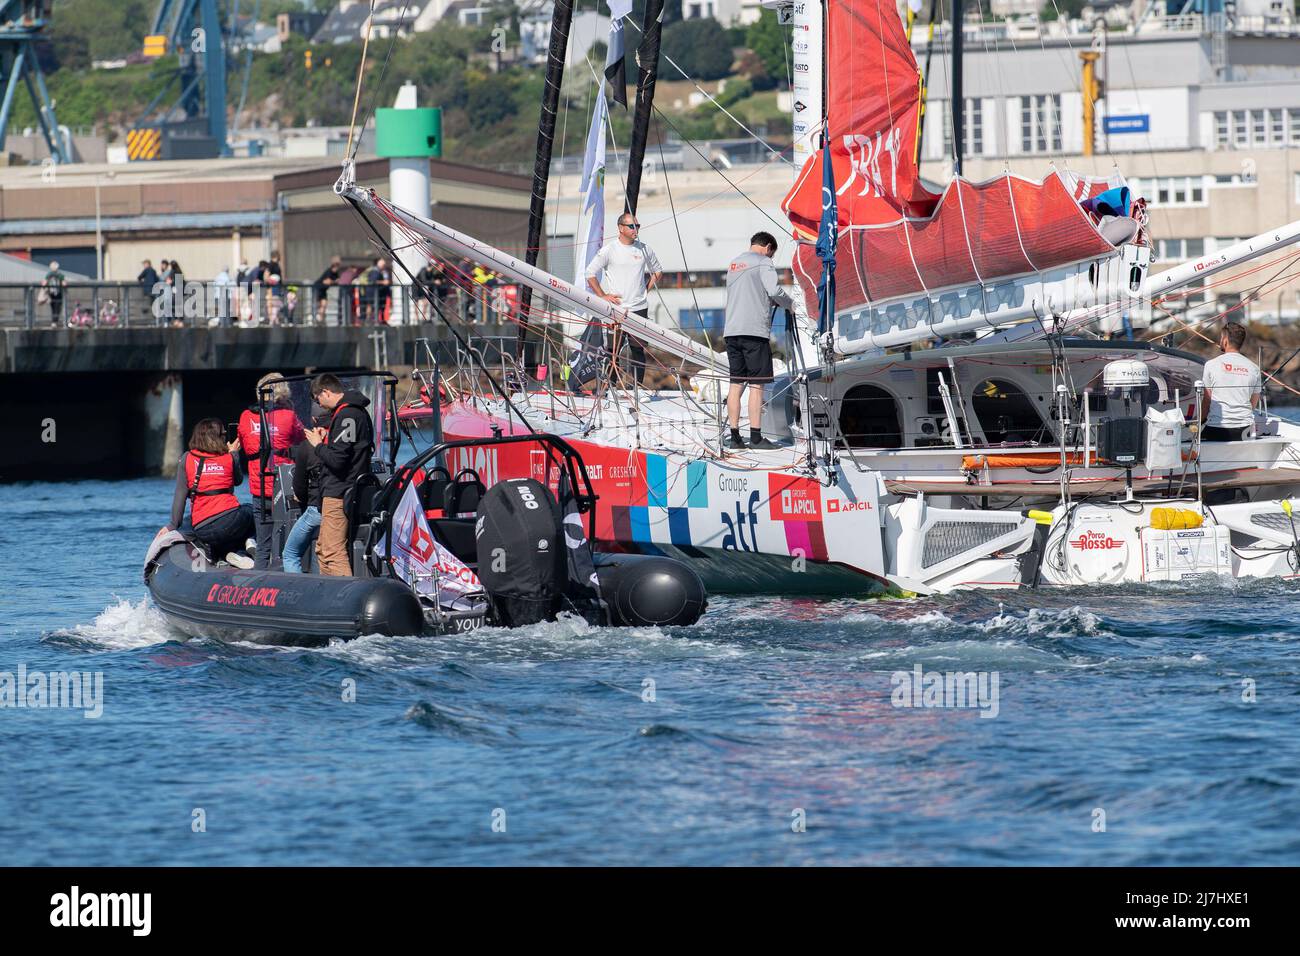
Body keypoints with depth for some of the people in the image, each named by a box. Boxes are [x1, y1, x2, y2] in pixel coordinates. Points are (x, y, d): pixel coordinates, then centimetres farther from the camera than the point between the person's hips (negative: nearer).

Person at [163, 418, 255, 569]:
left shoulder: (187, 459, 5)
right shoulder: (229, 459, 4)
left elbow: (180, 496, 1)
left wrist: (173, 525, 5)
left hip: (202, 531, 0)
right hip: (230, 518, 0)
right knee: (249, 513, 34)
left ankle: (229, 553, 0)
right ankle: (245, 542, 4)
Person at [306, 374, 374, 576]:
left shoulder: (346, 415, -16)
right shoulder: (357, 412, 16)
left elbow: (337, 459, -22)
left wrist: (318, 445, -5)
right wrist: (326, 439, 12)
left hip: (338, 494, -11)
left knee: (334, 552, -13)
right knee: (323, 550, 18)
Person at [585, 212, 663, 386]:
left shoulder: (644, 249, 9)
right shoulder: (609, 250, -2)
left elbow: (658, 272, 24)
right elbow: (590, 274, 2)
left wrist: (646, 288, 10)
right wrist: (603, 296, -5)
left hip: (639, 308, 3)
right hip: (616, 306, -3)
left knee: (638, 349, 2)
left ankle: (637, 387, 6)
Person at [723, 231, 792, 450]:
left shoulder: (734, 264, 21)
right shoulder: (762, 262, -1)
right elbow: (774, 290, -13)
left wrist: (771, 302, 22)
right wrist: (788, 303, 6)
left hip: (731, 330, 7)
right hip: (755, 330, -7)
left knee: (736, 383, 7)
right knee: (757, 384, -6)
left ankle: (734, 436, 5)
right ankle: (756, 436, -9)